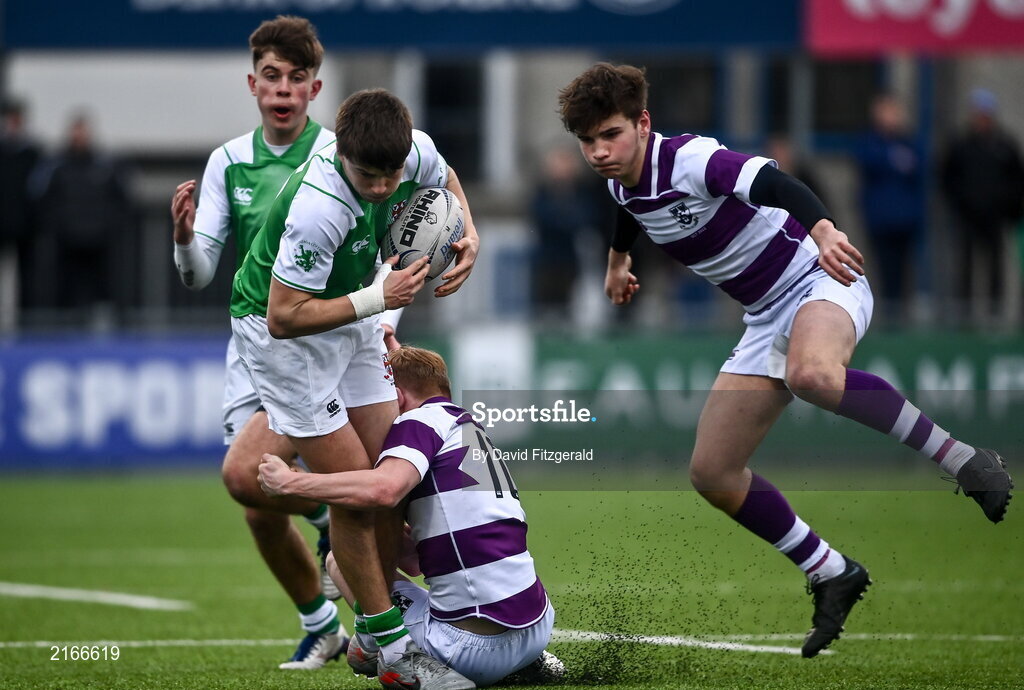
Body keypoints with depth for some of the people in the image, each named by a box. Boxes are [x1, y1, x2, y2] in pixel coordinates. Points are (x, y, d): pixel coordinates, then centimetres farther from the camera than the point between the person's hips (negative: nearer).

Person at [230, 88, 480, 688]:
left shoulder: (416, 149, -18)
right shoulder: (318, 207, -39)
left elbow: (444, 182, 9)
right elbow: (284, 317, -32)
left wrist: (468, 238, -9)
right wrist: (379, 297, -33)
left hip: (353, 317, 7)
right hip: (280, 330, -7)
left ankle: (377, 633, 19)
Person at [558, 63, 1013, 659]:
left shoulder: (690, 160, -24)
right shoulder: (622, 182, 3)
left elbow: (772, 183, -44)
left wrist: (823, 229, -64)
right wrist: (618, 258, 51)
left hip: (820, 283, -9)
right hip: (768, 320, 9)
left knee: (811, 375, -44)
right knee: (713, 474, 2)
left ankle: (965, 460, -31)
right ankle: (833, 576, 16)